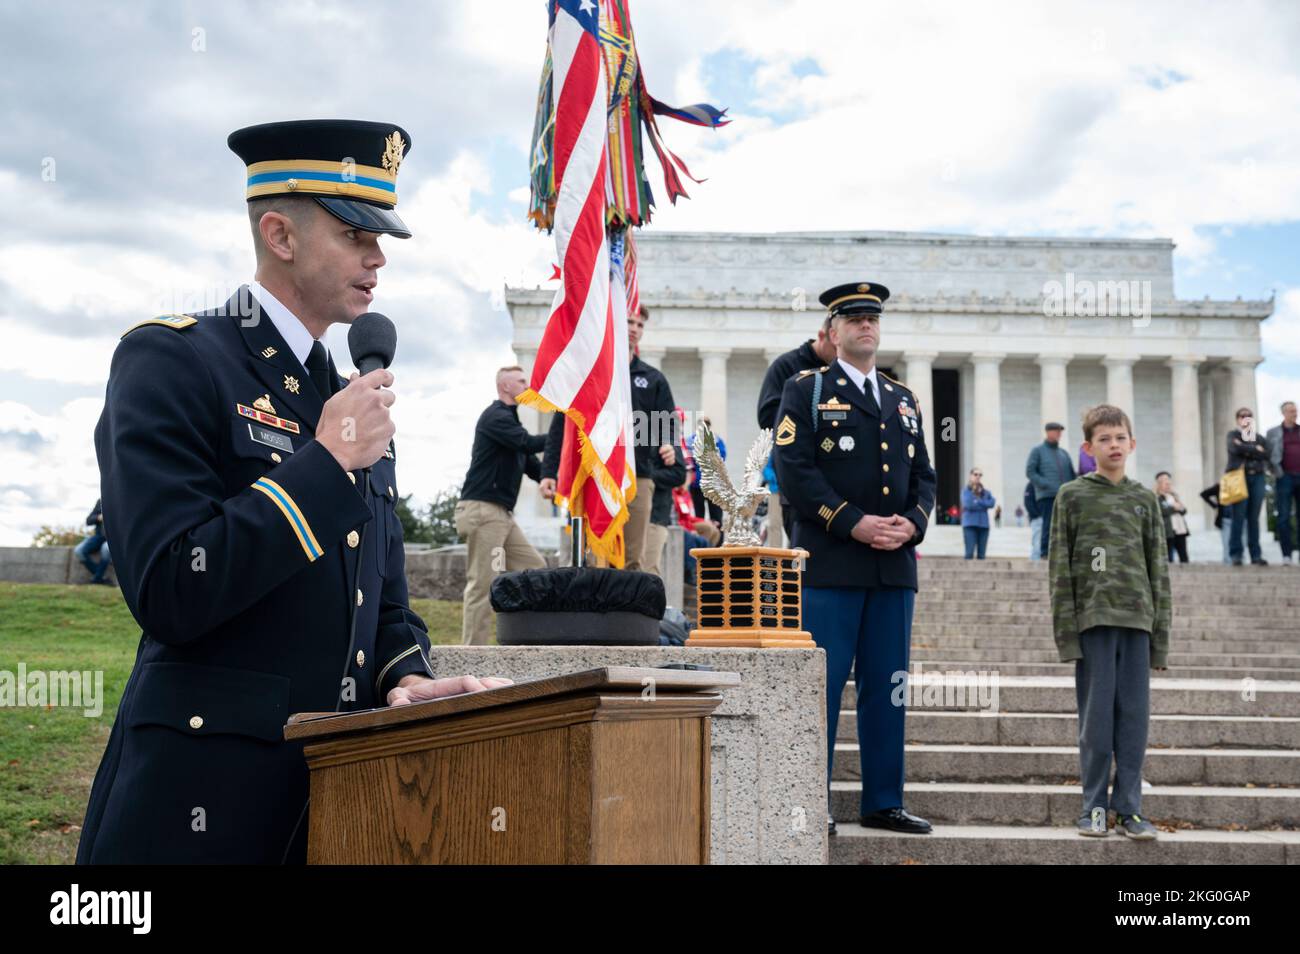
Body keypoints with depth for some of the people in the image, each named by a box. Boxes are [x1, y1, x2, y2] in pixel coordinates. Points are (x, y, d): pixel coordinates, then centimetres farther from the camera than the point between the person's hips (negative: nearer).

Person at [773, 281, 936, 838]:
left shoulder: (904, 400, 21)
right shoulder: (806, 391, 4)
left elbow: (923, 475, 18)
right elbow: (794, 469, -8)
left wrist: (912, 523, -3)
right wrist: (854, 523, -15)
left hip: (895, 564, 5)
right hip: (830, 563, -5)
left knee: (887, 688, 7)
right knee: (821, 685, -4)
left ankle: (883, 803, 15)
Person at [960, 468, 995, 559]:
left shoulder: (985, 491, 14)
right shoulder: (966, 490, 4)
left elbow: (992, 502, -3)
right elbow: (968, 504, -12)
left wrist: (978, 502, -10)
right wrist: (983, 505, -3)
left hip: (983, 524, 4)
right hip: (970, 524, -4)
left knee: (982, 554, 1)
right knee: (970, 552, -13)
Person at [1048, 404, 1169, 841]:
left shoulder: (1145, 500, 11)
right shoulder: (1072, 496, 3)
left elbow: (1159, 570, 12)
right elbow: (1059, 567, 0)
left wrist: (1160, 636, 6)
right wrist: (1066, 632, -6)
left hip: (1136, 619, 3)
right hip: (1092, 617, -2)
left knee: (1134, 715, 3)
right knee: (1097, 715, -1)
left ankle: (1129, 807, 10)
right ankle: (1094, 806, 8)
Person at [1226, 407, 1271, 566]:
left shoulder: (1259, 438, 18)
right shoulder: (1233, 434, 11)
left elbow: (1267, 455, 0)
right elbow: (1235, 448, -11)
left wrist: (1246, 450, -5)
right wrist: (1256, 449, -4)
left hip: (1257, 477, 3)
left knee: (1254, 517, 2)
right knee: (1238, 517, -9)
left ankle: (1256, 554, 5)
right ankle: (1236, 554, -7)